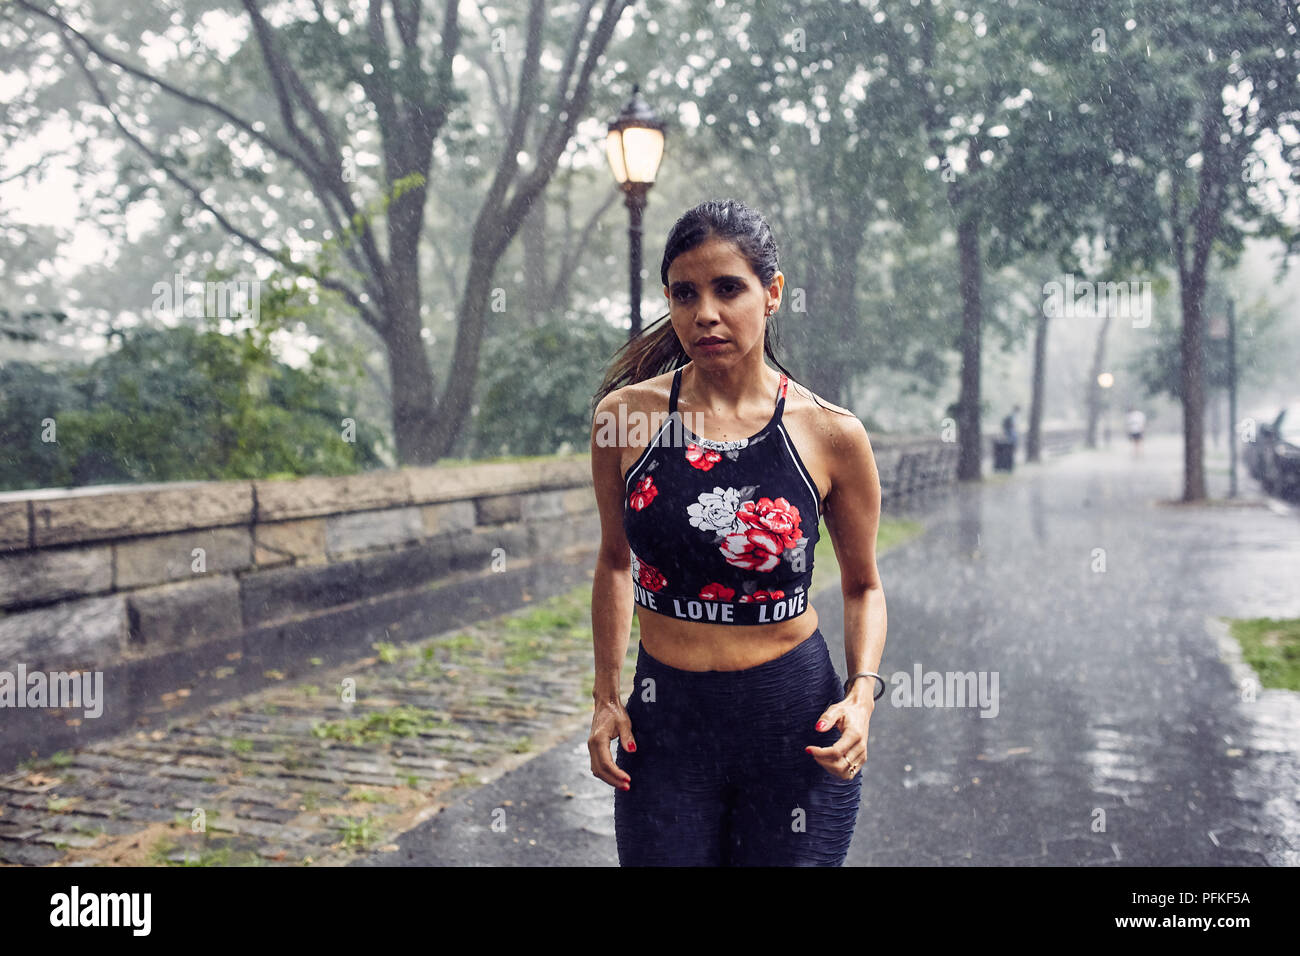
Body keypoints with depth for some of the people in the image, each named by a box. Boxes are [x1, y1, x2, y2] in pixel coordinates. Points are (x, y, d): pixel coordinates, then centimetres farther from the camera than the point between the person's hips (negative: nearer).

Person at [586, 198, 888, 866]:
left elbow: (863, 586, 5)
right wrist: (606, 697, 7)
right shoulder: (624, 416, -5)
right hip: (664, 719, 1)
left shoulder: (832, 434, -8)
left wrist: (862, 692, -10)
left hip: (795, 714, -1)